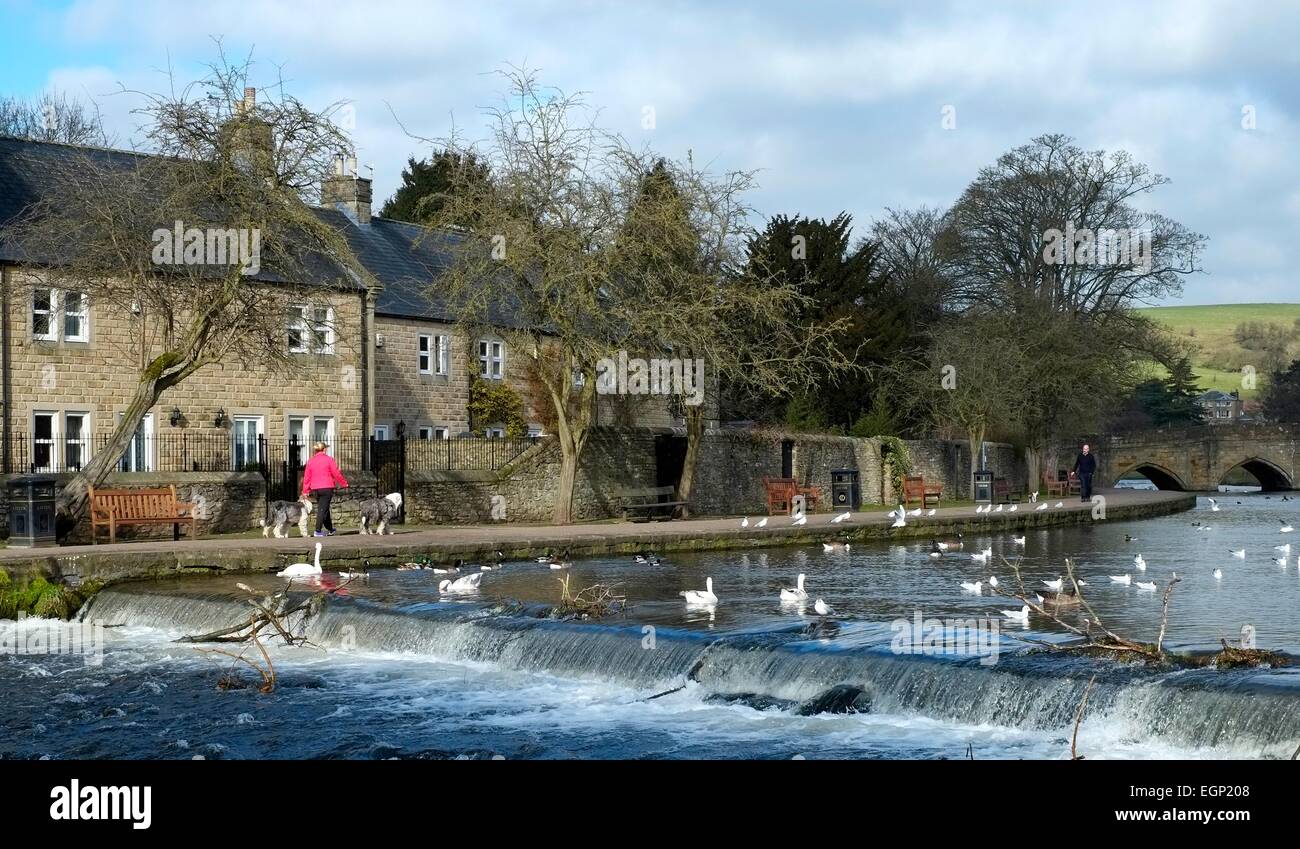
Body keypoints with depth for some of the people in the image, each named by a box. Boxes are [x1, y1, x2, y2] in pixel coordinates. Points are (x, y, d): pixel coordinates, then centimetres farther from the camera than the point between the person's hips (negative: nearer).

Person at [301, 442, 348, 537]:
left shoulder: (310, 461, 8)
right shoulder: (329, 459, -4)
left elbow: (306, 477, 8)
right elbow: (336, 474, -4)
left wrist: (305, 491, 12)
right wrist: (344, 483, 9)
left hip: (315, 489, 5)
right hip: (327, 488, -5)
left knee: (324, 508, 17)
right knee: (323, 509, -5)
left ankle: (330, 529, 28)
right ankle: (318, 531, -11)